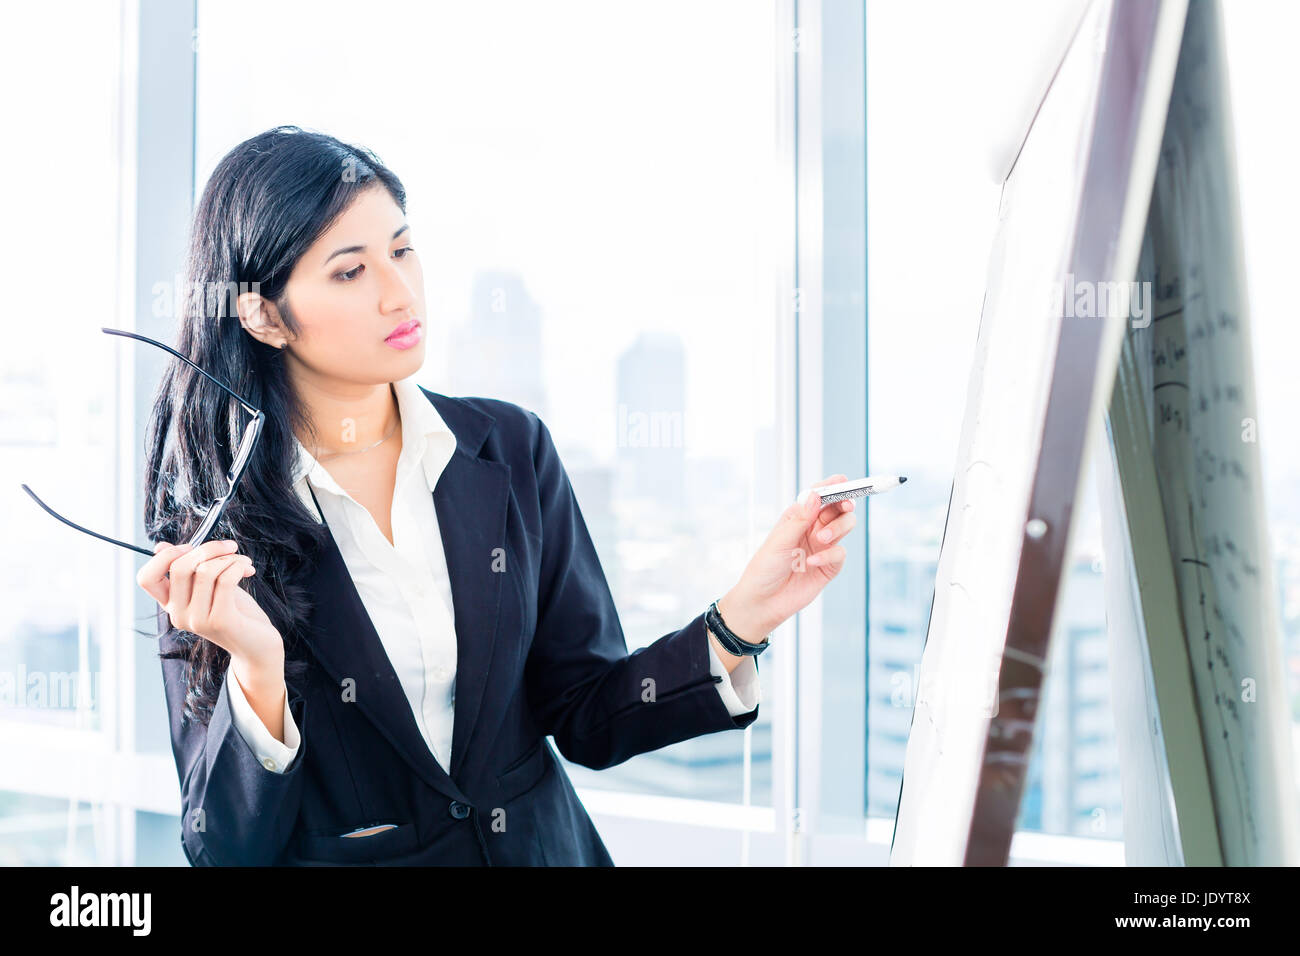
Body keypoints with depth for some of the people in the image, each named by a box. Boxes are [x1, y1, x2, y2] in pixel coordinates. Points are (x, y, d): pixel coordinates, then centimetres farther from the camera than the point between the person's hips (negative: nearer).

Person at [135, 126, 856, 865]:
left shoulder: (513, 449, -7)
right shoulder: (207, 512, -14)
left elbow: (587, 719, -3)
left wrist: (741, 622, -16)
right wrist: (258, 672, -30)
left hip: (538, 843, 2)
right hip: (339, 856, -2)